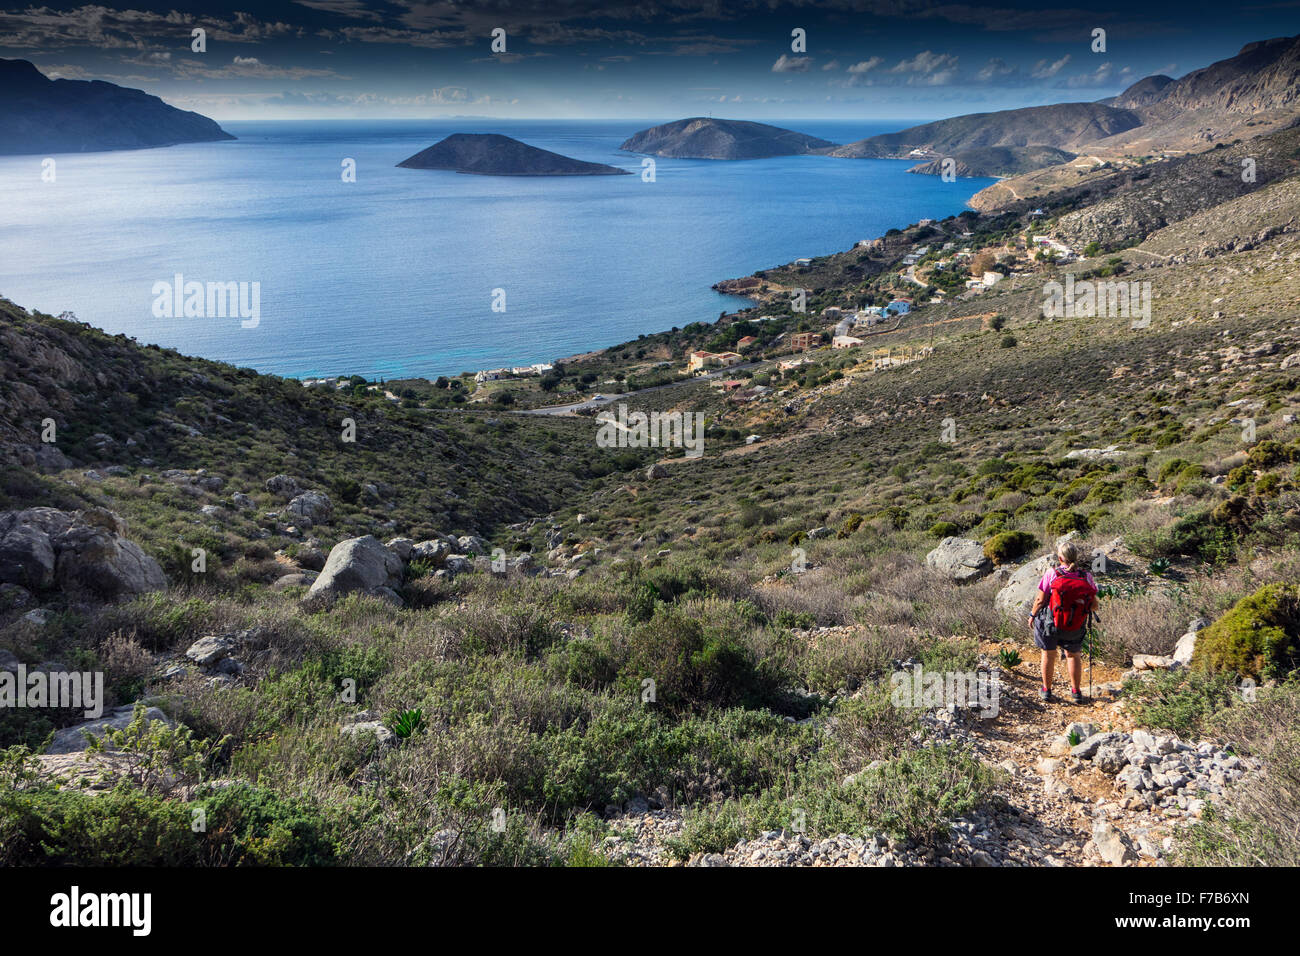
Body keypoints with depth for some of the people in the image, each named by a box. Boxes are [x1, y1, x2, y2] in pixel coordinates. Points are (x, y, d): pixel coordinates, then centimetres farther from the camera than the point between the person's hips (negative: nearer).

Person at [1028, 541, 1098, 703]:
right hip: (1075, 629, 2)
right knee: (1073, 655, 25)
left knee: (1048, 654, 21)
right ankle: (1076, 692, 33)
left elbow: (1041, 600, -15)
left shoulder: (1051, 573, -20)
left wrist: (1032, 615, 3)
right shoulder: (1087, 576, -13)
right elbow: (1094, 606, -7)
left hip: (1050, 623, -2)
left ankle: (1046, 690, 33)